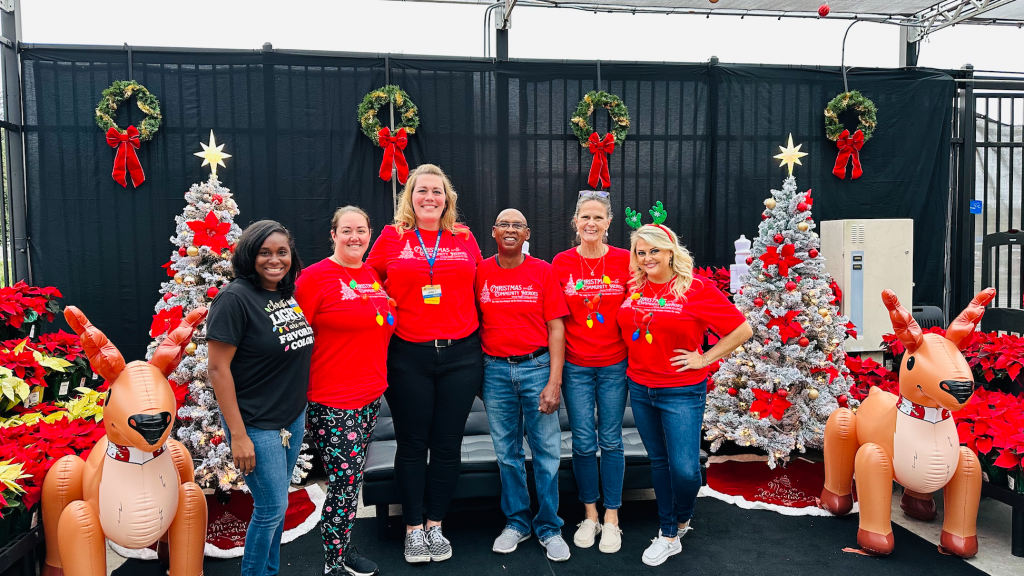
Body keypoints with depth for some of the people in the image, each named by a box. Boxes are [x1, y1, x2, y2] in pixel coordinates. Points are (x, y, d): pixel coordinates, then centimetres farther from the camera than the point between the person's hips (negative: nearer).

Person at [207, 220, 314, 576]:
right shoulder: (235, 298, -16)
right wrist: (237, 436, -19)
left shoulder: (290, 294, 4)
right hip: (256, 425, -7)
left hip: (293, 419, 7)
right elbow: (218, 368, -17)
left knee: (276, 505, 17)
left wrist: (302, 408, 11)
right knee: (273, 507, 2)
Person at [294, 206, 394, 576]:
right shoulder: (315, 277, -9)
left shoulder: (375, 276, 9)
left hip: (371, 397, 6)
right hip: (332, 404, -6)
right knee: (346, 482, -3)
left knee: (350, 480, 16)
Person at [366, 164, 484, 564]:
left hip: (460, 354, 2)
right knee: (412, 444, 7)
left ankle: (435, 526, 24)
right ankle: (414, 529, 21)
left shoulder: (465, 238, 7)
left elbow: (479, 289, 12)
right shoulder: (391, 238, 3)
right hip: (408, 356, -1)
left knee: (448, 444, 8)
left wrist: (479, 337, 6)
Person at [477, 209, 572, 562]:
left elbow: (555, 328, -2)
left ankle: (549, 527, 17)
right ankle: (516, 522, 26)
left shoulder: (543, 272, 0)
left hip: (537, 367, -1)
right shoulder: (480, 273, 3)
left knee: (547, 450, 3)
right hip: (496, 370, 1)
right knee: (507, 452, 10)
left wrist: (554, 382, -9)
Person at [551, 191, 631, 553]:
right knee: (584, 442, 6)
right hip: (575, 366, 0)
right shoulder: (561, 262, -1)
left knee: (610, 440, 7)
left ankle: (611, 518, 22)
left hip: (614, 365, 0)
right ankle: (590, 515, 24)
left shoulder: (625, 261, -2)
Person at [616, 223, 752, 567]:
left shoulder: (696, 288, -10)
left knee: (685, 468, -6)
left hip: (682, 392, -4)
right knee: (659, 461, 14)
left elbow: (742, 330, -7)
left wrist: (704, 359, -8)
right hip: (640, 389, 4)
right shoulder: (633, 288, 2)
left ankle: (682, 518, 27)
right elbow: (626, 331, 21)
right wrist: (635, 359, 8)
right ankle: (668, 535, 29)